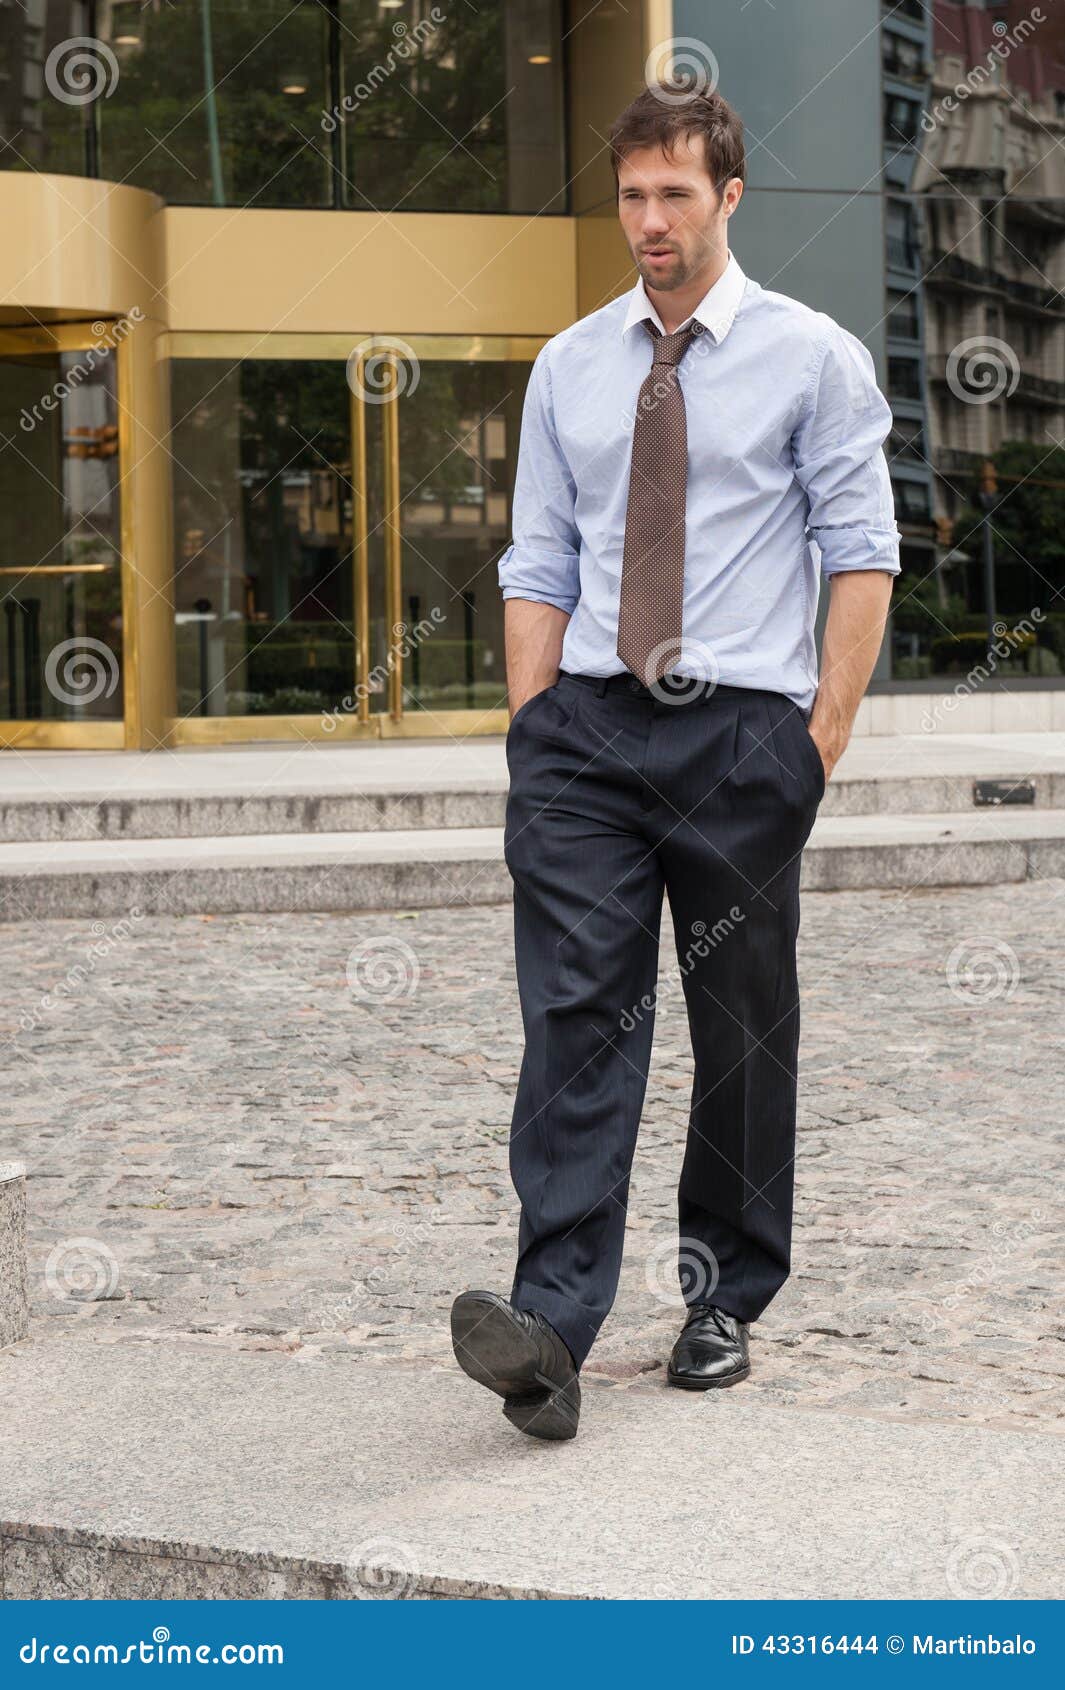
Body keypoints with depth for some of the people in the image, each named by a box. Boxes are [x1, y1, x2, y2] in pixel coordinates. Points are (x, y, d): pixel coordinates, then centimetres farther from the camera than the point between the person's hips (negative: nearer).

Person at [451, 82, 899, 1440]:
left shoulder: (811, 358, 3)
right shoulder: (568, 367, 12)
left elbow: (862, 552, 0)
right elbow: (541, 563, 12)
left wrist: (825, 730, -8)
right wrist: (532, 728, 2)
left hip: (741, 728, -2)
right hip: (588, 725, 2)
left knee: (745, 1025, 6)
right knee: (576, 1013, -10)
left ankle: (725, 1307, 20)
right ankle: (550, 1324, -17)